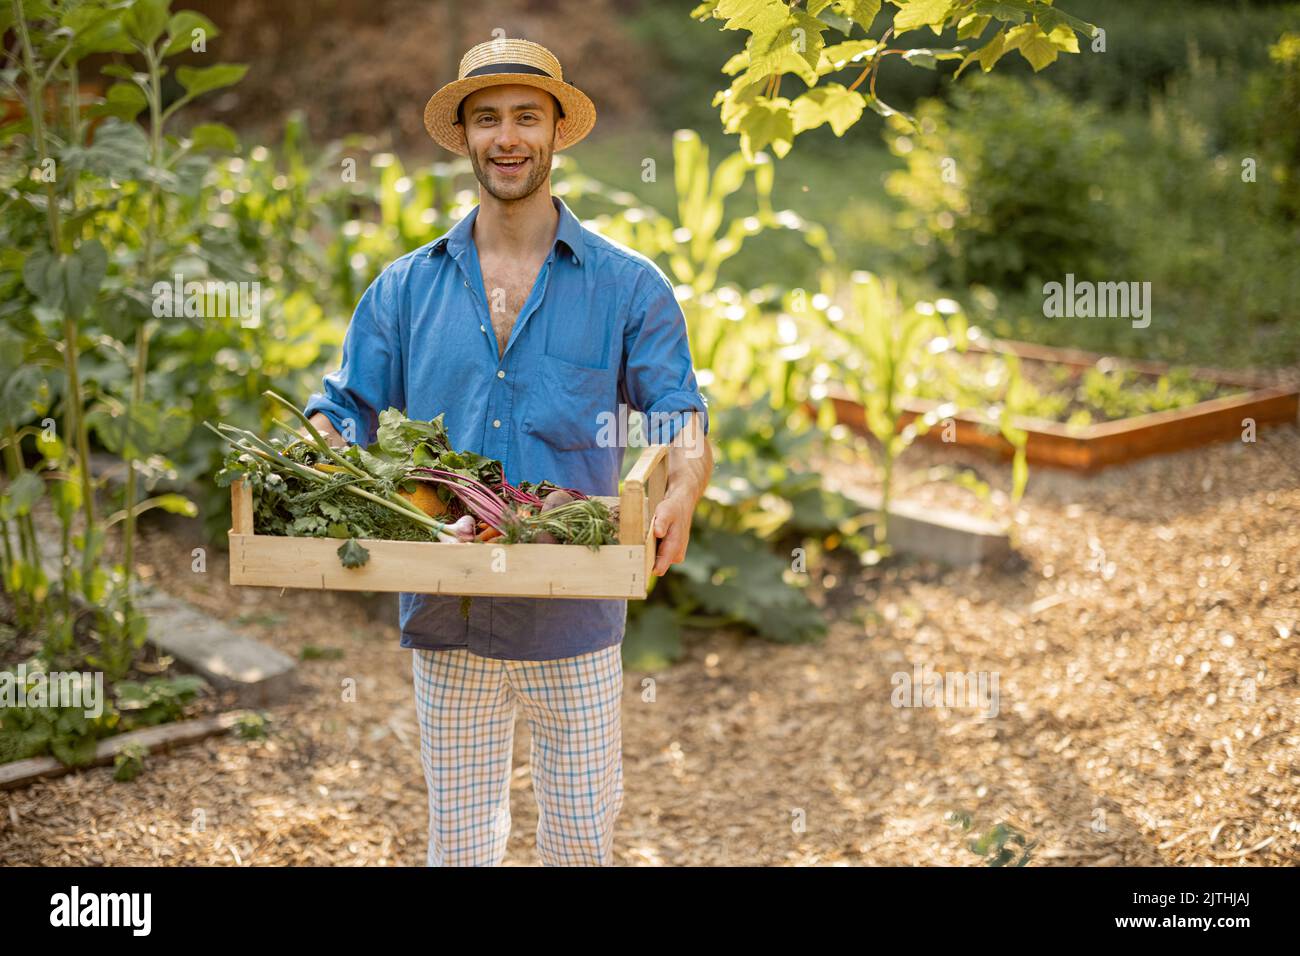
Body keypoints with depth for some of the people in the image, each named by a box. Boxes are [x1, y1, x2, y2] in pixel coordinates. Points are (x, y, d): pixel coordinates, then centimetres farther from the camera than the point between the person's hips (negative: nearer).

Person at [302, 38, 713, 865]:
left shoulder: (628, 287, 2)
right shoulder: (405, 290, 8)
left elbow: (682, 418, -2)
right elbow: (344, 411, 8)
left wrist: (682, 494, -25)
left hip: (576, 620, -1)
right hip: (447, 617, 2)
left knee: (583, 840, 8)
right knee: (459, 843, 12)